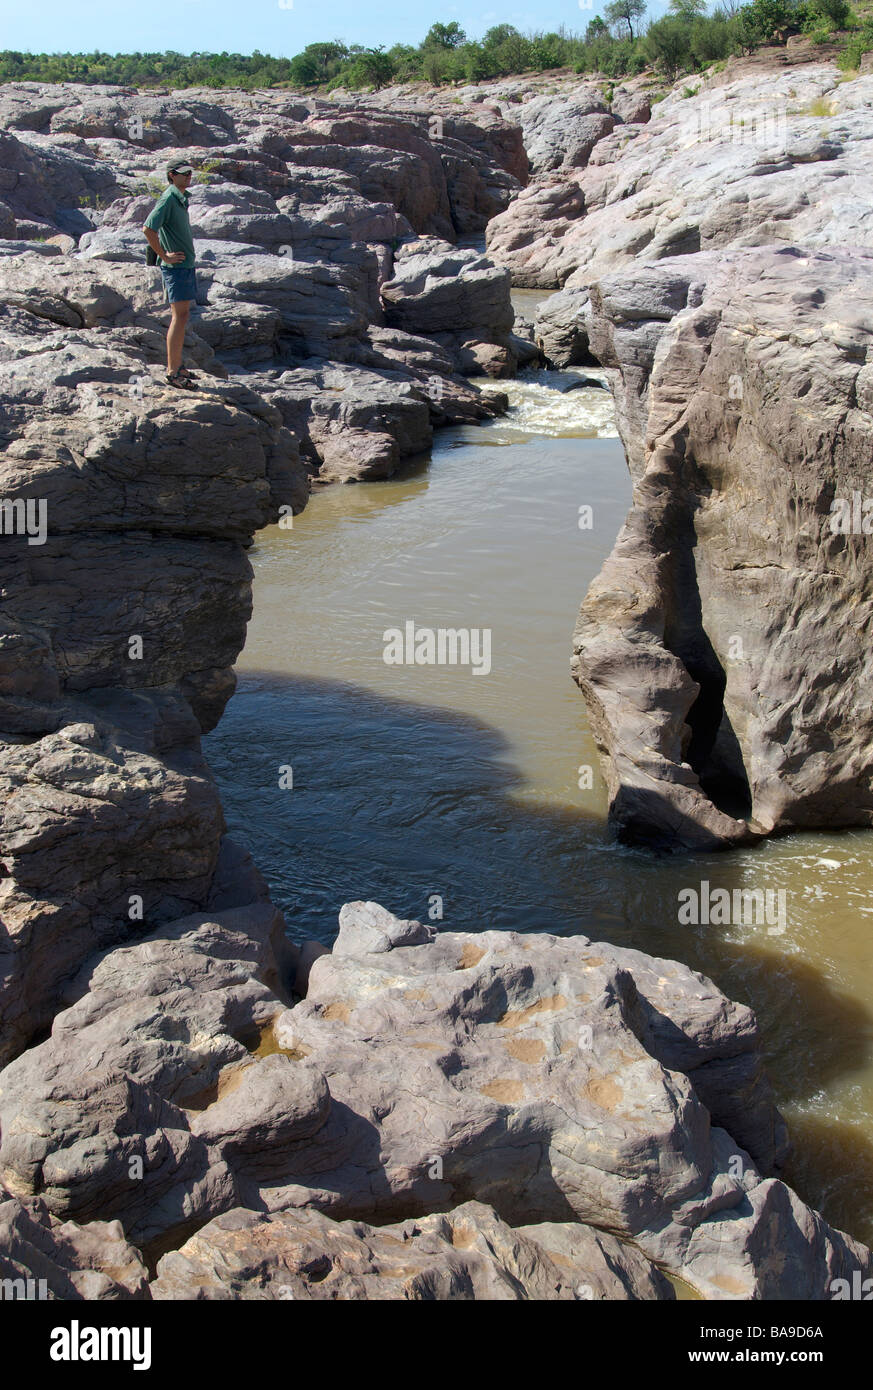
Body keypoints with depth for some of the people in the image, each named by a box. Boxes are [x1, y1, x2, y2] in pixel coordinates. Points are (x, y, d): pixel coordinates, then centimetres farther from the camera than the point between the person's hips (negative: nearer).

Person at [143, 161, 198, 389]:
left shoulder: (181, 197, 14)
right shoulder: (168, 199, -15)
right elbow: (148, 228, -25)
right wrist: (164, 255, -18)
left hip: (187, 265, 9)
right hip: (176, 267, -9)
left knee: (182, 316, 13)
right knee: (179, 317, -10)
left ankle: (177, 365, 21)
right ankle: (172, 371, -8)